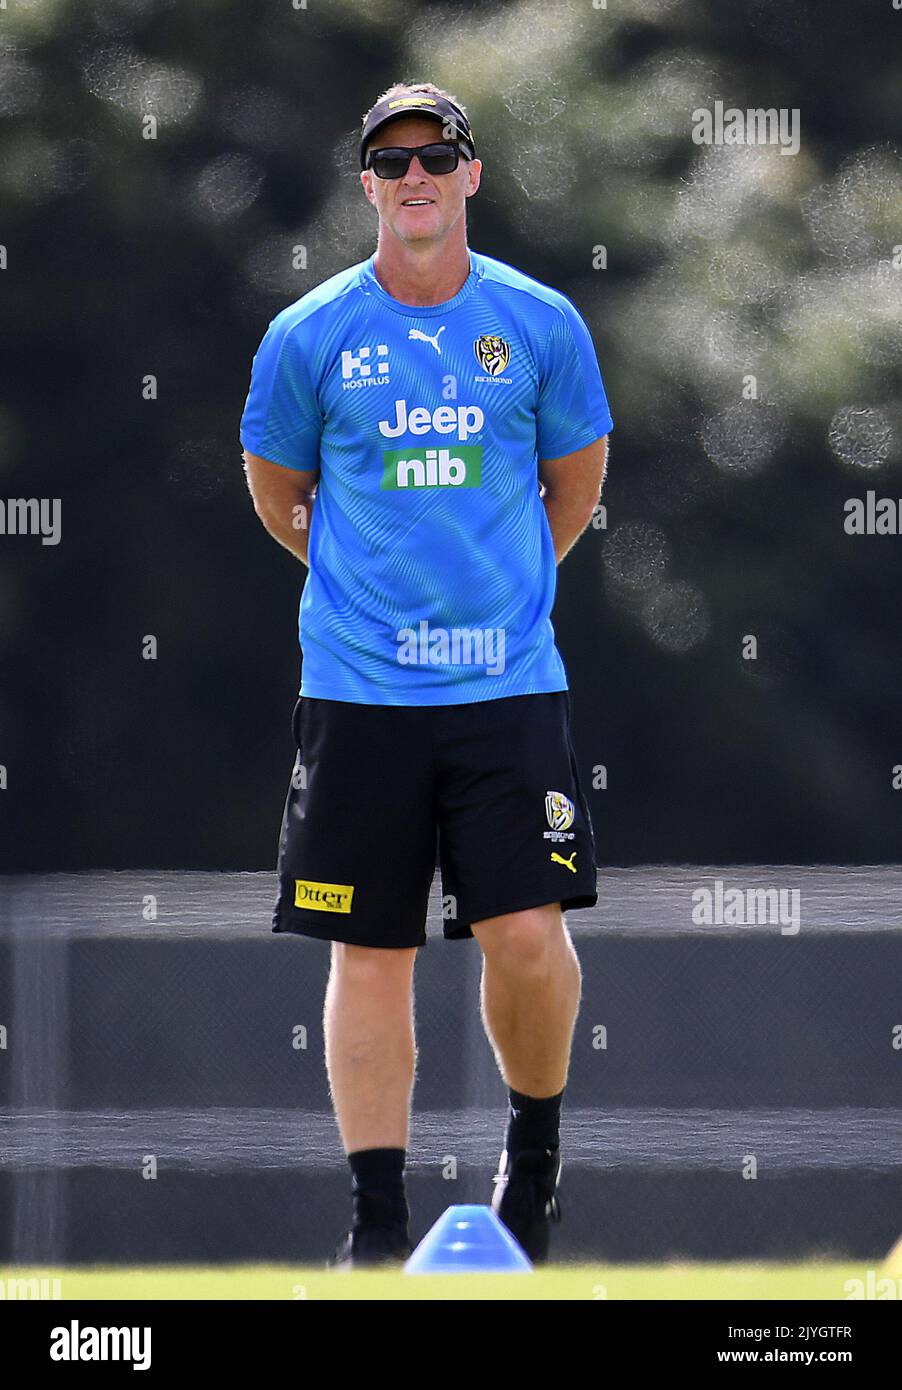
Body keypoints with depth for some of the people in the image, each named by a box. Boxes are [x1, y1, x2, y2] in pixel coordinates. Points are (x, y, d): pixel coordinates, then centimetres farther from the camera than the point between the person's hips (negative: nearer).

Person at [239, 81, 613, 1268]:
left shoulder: (541, 325, 2)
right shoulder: (309, 337, 0)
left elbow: (575, 481, 17)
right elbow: (277, 492, 15)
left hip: (508, 680, 0)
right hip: (357, 685, 0)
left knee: (529, 933, -11)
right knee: (371, 951, 1)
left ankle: (535, 1144, 15)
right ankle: (377, 1218, 7)